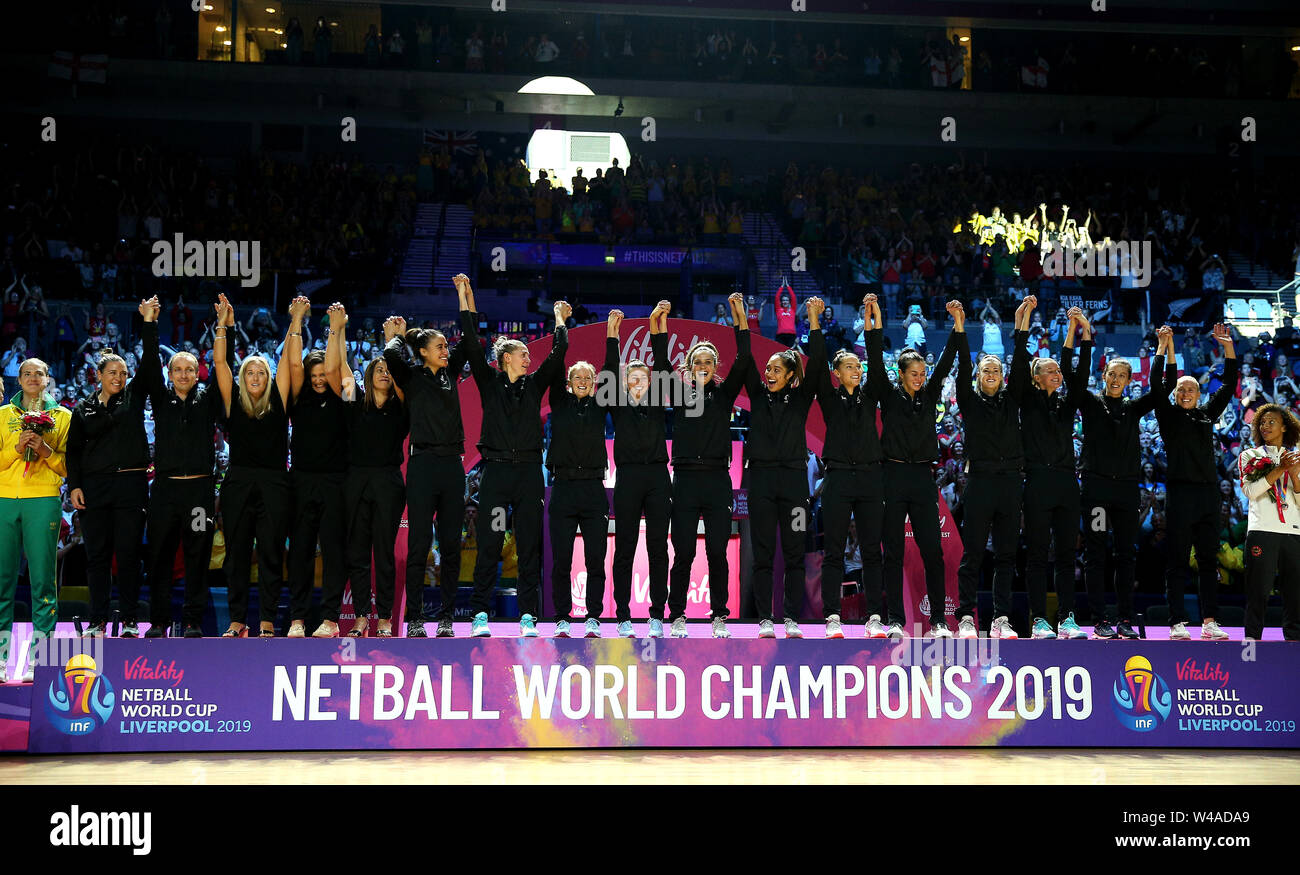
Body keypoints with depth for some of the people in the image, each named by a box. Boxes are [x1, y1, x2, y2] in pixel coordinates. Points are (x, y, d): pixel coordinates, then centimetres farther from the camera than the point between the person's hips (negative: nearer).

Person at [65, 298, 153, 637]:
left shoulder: (133, 397, 10)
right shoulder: (83, 409, 12)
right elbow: (73, 450, 10)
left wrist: (149, 323, -9)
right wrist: (74, 485, -2)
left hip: (131, 484, -1)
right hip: (94, 486, 1)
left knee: (128, 553, -1)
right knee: (97, 554, 3)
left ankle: (129, 619, 6)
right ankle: (98, 619, 10)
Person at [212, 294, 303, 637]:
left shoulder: (277, 402, 8)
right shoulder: (233, 402, 9)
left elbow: (291, 362, 4)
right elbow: (219, 361, 5)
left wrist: (296, 323, 1)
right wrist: (223, 324, 1)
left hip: (274, 485, -1)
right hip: (238, 483, 1)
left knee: (271, 554, 0)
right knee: (236, 553, 4)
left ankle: (267, 621, 5)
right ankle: (237, 620, 11)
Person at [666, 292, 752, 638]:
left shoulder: (724, 393, 9)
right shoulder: (680, 392, 10)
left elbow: (742, 362, -2)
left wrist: (741, 319, -9)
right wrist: (661, 328, -8)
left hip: (717, 480, 0)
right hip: (685, 479, 0)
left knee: (717, 552, 2)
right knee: (683, 553, -1)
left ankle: (719, 617, 9)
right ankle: (677, 616, 8)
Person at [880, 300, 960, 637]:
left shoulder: (929, 396, 11)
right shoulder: (890, 397, 4)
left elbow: (944, 365, 2)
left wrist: (958, 326, -7)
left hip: (922, 477, 2)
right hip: (893, 476, -2)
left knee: (932, 550, -2)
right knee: (893, 552, 1)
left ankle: (938, 620, 2)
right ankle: (895, 619, 6)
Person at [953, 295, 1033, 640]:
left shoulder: (1011, 400, 14)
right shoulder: (970, 401, 8)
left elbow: (1020, 365, 6)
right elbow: (963, 367, -2)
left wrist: (1021, 323, -1)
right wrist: (960, 328, -11)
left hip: (1010, 481, 3)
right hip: (979, 480, -3)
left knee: (1006, 554, 4)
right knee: (972, 553, -2)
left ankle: (1001, 620, 7)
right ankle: (966, 618, 1)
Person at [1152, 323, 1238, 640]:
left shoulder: (1208, 415, 15)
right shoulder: (1169, 415, 5)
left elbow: (1229, 386, 15)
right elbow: (1162, 385, -7)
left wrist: (1228, 347, 9)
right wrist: (1167, 347, -12)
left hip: (1209, 494, 4)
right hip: (1181, 492, -4)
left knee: (1209, 560, 5)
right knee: (1178, 561, -2)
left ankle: (1209, 622, 8)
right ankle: (1177, 623, -1)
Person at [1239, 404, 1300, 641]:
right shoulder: (1249, 456, 12)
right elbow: (1251, 492, -5)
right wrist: (1280, 469, -11)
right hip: (1262, 531, -3)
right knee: (1259, 589, -6)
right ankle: (1252, 636, -3)